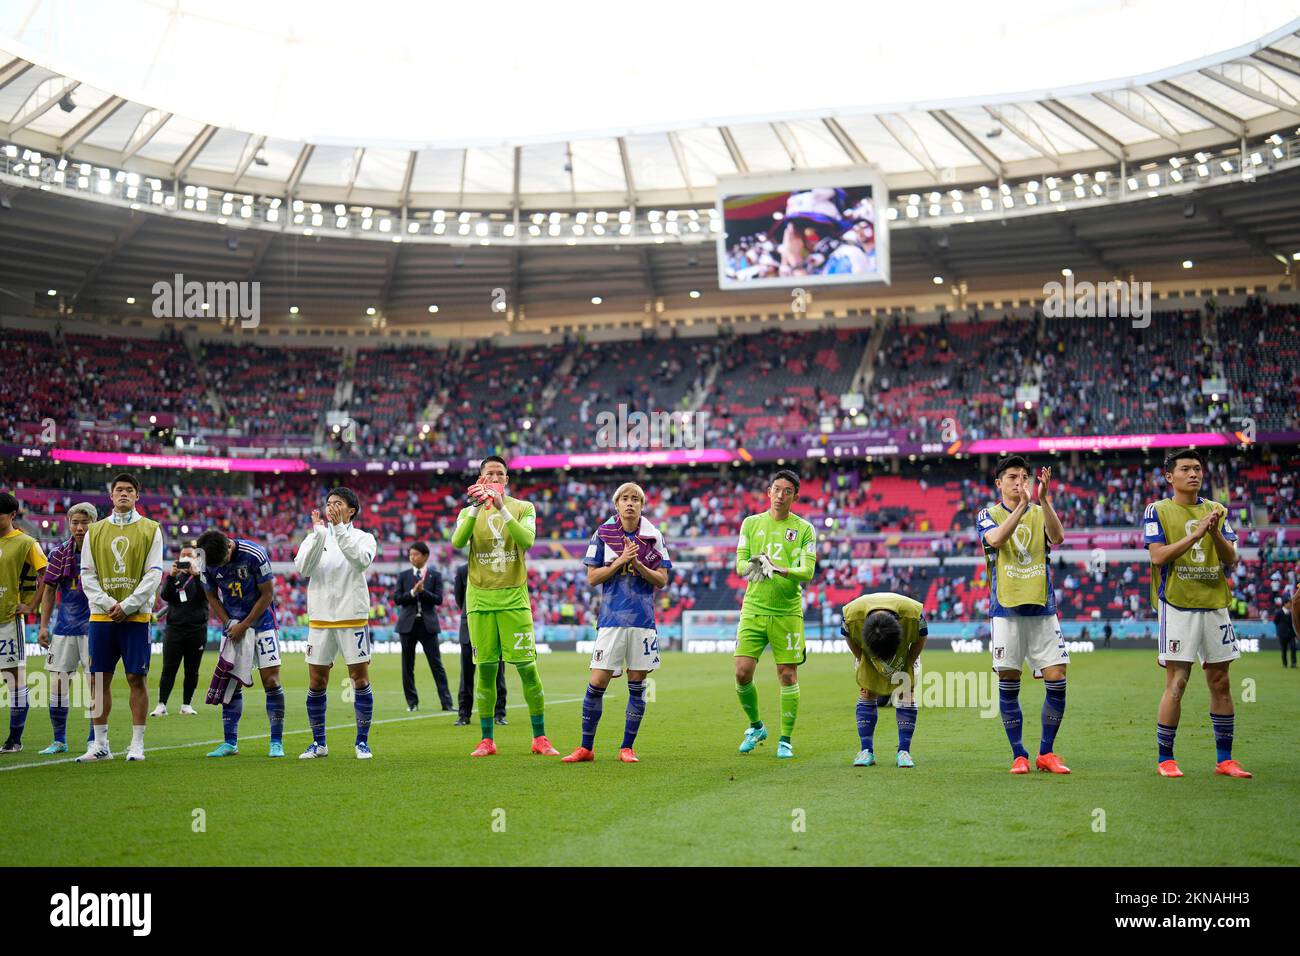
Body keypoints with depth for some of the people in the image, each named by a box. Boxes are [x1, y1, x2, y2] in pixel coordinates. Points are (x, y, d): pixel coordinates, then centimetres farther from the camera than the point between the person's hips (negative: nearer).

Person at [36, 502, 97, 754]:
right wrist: (43, 626, 7)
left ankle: (95, 741, 8)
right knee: (58, 683, 2)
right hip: (64, 627, 3)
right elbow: (50, 591, 11)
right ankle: (59, 740, 15)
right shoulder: (59, 553, 4)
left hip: (93, 627, -3)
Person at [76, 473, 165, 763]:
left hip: (136, 616, -2)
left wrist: (127, 606, -11)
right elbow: (87, 574, 7)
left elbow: (154, 574, -2)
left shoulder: (150, 530, 4)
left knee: (137, 678, -3)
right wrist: (108, 604, -8)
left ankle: (137, 744, 3)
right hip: (101, 615, 3)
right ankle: (100, 745, 10)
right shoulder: (95, 531, 11)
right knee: (99, 678, 3)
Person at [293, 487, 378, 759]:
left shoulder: (363, 537, 2)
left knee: (360, 679, -1)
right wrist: (319, 533, -18)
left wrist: (340, 530, -23)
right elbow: (302, 567, -9)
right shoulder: (314, 537, 8)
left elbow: (361, 561, -20)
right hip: (319, 619, 2)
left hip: (353, 618, -2)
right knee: (316, 683, 4)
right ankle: (318, 743, 16)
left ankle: (362, 742, 10)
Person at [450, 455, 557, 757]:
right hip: (480, 598, 1)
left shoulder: (523, 508, 5)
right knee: (485, 669, 2)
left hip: (513, 597, -1)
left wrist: (502, 508, -22)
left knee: (527, 667, -5)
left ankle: (540, 738, 4)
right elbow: (457, 542, -11)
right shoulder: (468, 512, 9)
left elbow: (527, 541, -14)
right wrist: (476, 507, -22)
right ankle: (486, 740, 11)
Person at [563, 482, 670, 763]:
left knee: (637, 685, 4)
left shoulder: (653, 536, 5)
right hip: (611, 618, -1)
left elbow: (662, 580, 4)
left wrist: (639, 566, -12)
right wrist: (620, 562, -12)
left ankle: (627, 748, 14)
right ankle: (586, 748, 6)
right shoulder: (602, 534, 2)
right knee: (597, 683, -5)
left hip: (643, 619, 1)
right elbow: (592, 577, 0)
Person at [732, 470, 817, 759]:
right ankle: (756, 727, 19)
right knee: (742, 672, -6)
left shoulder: (804, 529, 2)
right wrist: (751, 567, -18)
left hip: (787, 612, -1)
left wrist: (780, 569, -24)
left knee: (787, 676, -1)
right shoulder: (751, 523, 9)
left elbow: (807, 571, -6)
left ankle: (786, 740, 13)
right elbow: (740, 564, 5)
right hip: (754, 608, 2)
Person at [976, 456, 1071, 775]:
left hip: (1042, 608, 2)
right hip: (1006, 608, -2)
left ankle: (1046, 753, 10)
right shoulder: (989, 515, 5)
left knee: (1057, 680, -3)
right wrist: (1022, 505, -27)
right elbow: (995, 539, -17)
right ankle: (1019, 755, 11)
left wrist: (1043, 500, -23)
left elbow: (1057, 537, -11)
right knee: (1008, 684, -1)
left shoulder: (1040, 512, 10)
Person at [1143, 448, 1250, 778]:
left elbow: (1230, 558, 5)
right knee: (1176, 683, -6)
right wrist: (1196, 533, -18)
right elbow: (1158, 556, -11)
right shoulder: (1158, 510, 1)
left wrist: (1214, 531, -13)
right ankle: (1165, 758, 4)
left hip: (1215, 605, 4)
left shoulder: (1217, 510, 12)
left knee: (1220, 681, 7)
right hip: (1177, 605, -4)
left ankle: (1224, 758, 15)